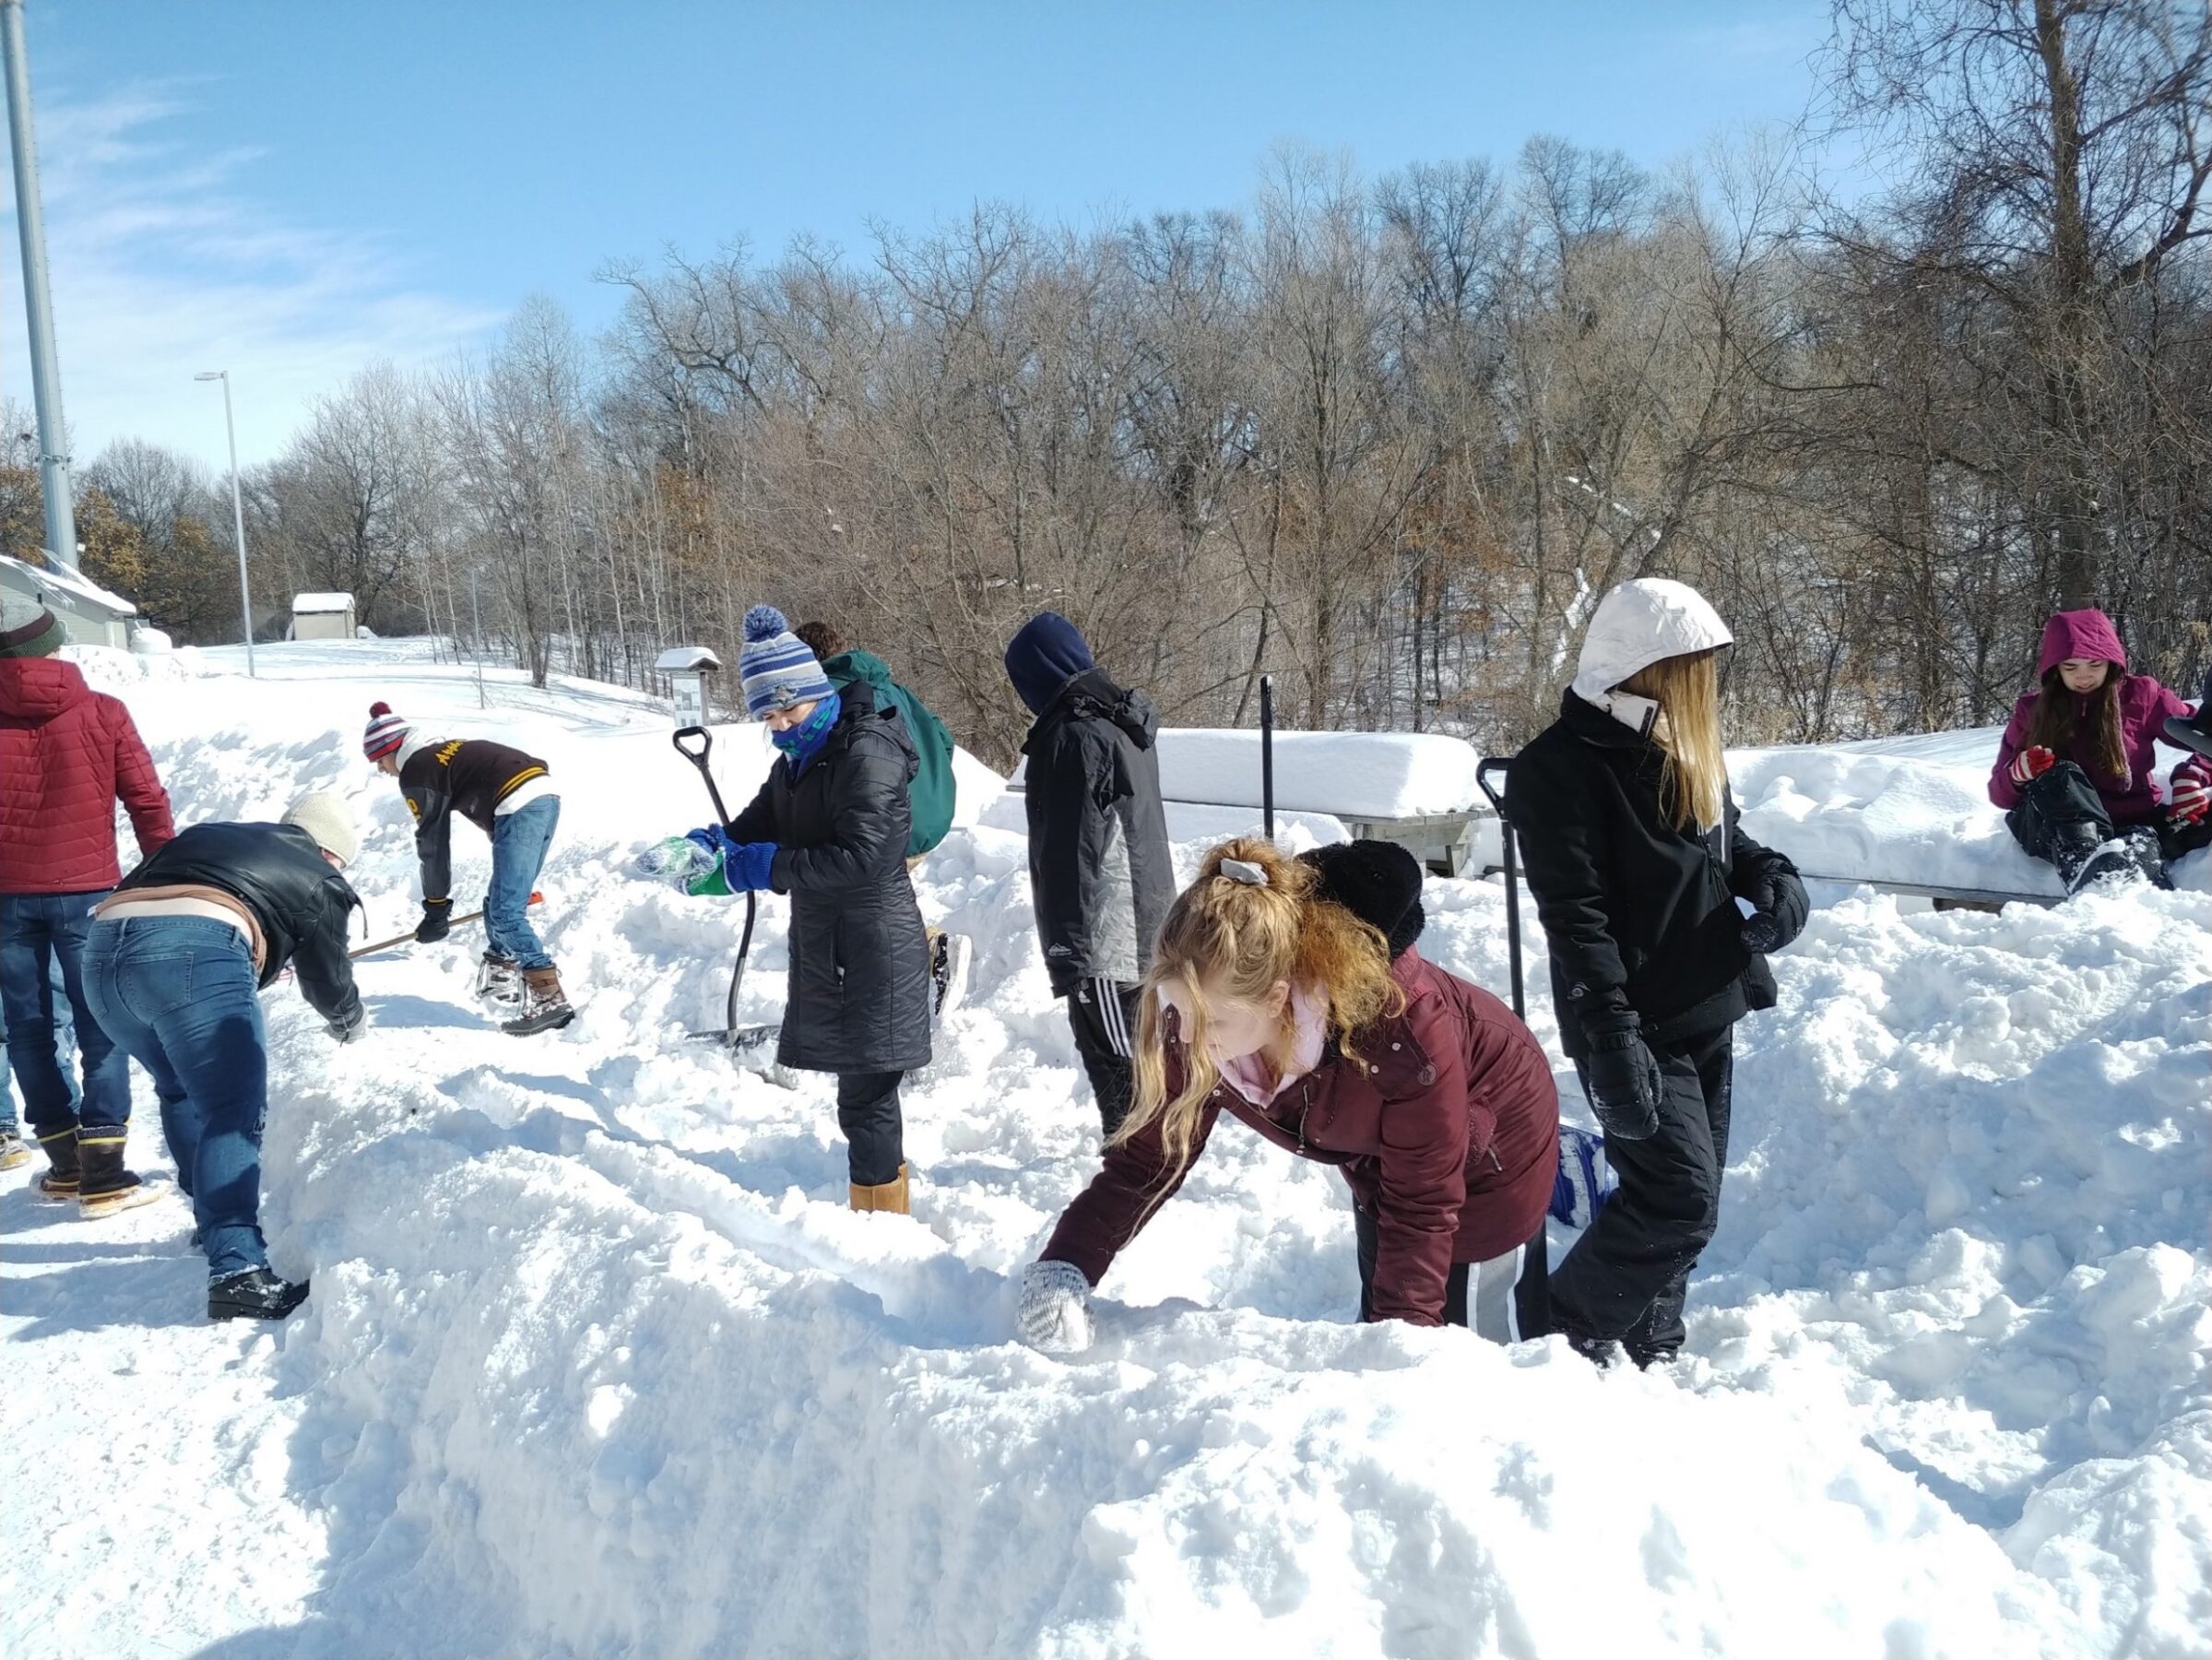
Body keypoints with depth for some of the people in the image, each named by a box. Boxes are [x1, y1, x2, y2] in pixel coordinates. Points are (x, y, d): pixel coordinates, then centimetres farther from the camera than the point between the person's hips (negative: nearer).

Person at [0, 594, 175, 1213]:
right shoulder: (102, 713, -4)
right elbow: (148, 804, -3)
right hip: (85, 890, -2)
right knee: (101, 1029, 2)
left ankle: (66, 1161, 19)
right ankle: (102, 1177, -2)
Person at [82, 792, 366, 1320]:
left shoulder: (206, 835, 34)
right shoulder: (321, 881, 20)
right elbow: (327, 982, 25)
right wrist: (351, 1022, 47)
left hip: (103, 946, 7)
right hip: (196, 953, -6)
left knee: (181, 1089, 27)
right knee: (234, 1113, -6)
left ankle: (216, 1215, 34)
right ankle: (237, 1270, -18)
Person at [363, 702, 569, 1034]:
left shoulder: (415, 773, 2)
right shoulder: (443, 750, 27)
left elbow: (433, 843, 2)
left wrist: (436, 907, 10)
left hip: (519, 805, -9)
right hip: (545, 796, 9)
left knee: (505, 912, -11)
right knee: (500, 904, 19)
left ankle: (550, 998, -18)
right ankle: (502, 979, 27)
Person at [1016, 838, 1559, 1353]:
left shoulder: (1402, 1034, -43)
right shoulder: (1197, 1019, -29)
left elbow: (1422, 1207, -30)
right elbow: (1148, 1157, -20)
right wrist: (1065, 1265, -33)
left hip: (1489, 1148, -5)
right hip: (1378, 1155, 5)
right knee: (1377, 1316, 20)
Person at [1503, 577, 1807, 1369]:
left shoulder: (1687, 749, 11)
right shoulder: (1561, 766, -16)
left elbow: (1727, 844, 24)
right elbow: (1575, 917, -21)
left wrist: (1776, 880, 1)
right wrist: (1610, 1041, -27)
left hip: (1706, 1015, 9)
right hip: (1640, 1028, -9)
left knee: (1685, 1201, 13)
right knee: (1679, 1198, -12)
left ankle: (1649, 1352, 28)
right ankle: (1563, 1335, 6)